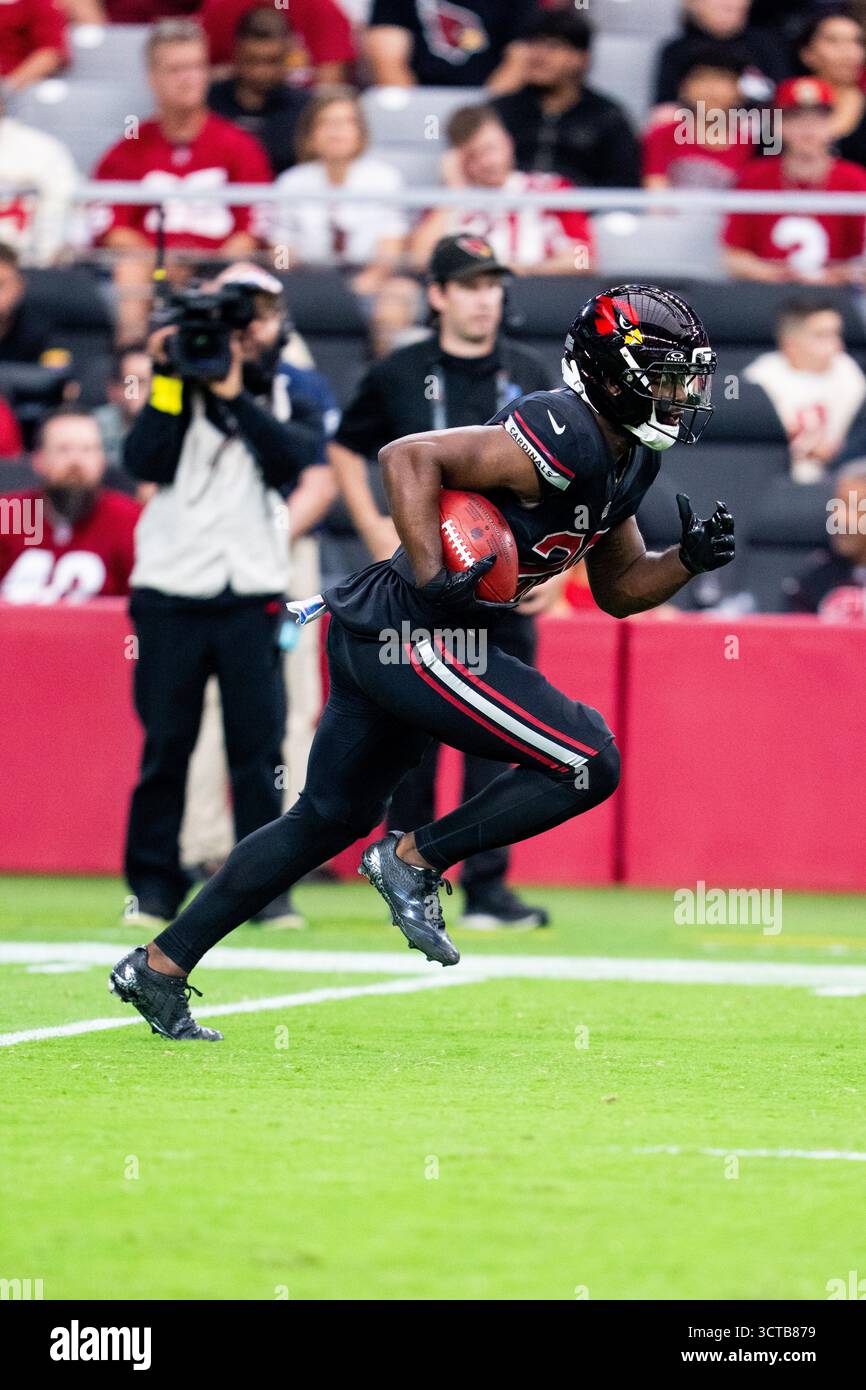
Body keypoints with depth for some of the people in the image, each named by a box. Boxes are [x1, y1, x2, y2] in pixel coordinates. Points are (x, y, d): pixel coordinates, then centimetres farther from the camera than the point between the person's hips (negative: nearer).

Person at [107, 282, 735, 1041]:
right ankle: (414, 860, 0)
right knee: (588, 764, -10)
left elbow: (618, 589, 22)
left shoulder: (624, 461, 12)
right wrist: (435, 580, -28)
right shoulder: (562, 438, -18)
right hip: (413, 636, -10)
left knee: (329, 819, 19)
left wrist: (690, 559, 4)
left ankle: (160, 966, 24)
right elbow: (409, 457, -25)